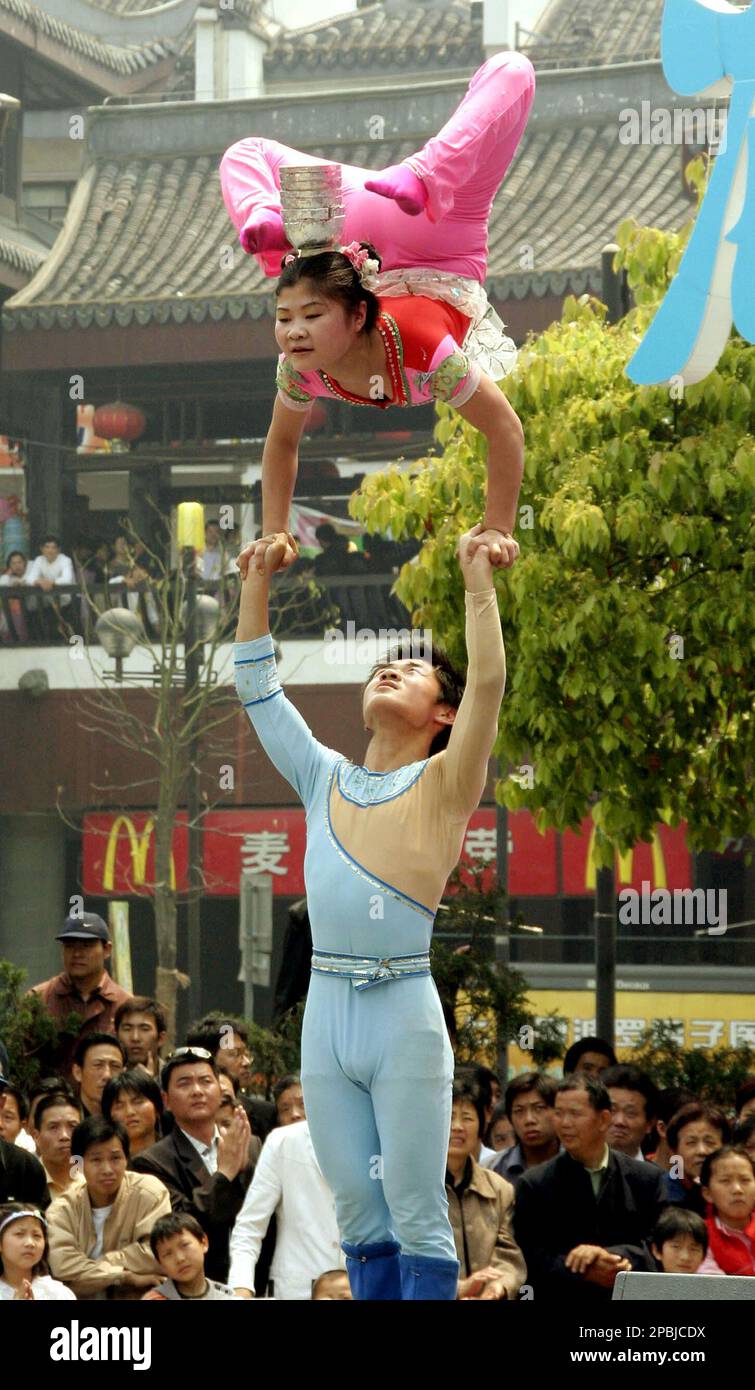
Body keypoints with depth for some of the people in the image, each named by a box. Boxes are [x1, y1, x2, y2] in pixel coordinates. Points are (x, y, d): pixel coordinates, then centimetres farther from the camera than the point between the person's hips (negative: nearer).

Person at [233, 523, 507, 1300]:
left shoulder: (444, 785, 2)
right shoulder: (324, 780, 15)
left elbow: (489, 683, -10)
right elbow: (257, 691, 18)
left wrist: (477, 582, -11)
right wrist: (257, 587, 15)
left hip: (404, 1012, -5)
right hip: (326, 1010, 5)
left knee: (416, 1214, -4)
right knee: (359, 1211, 6)